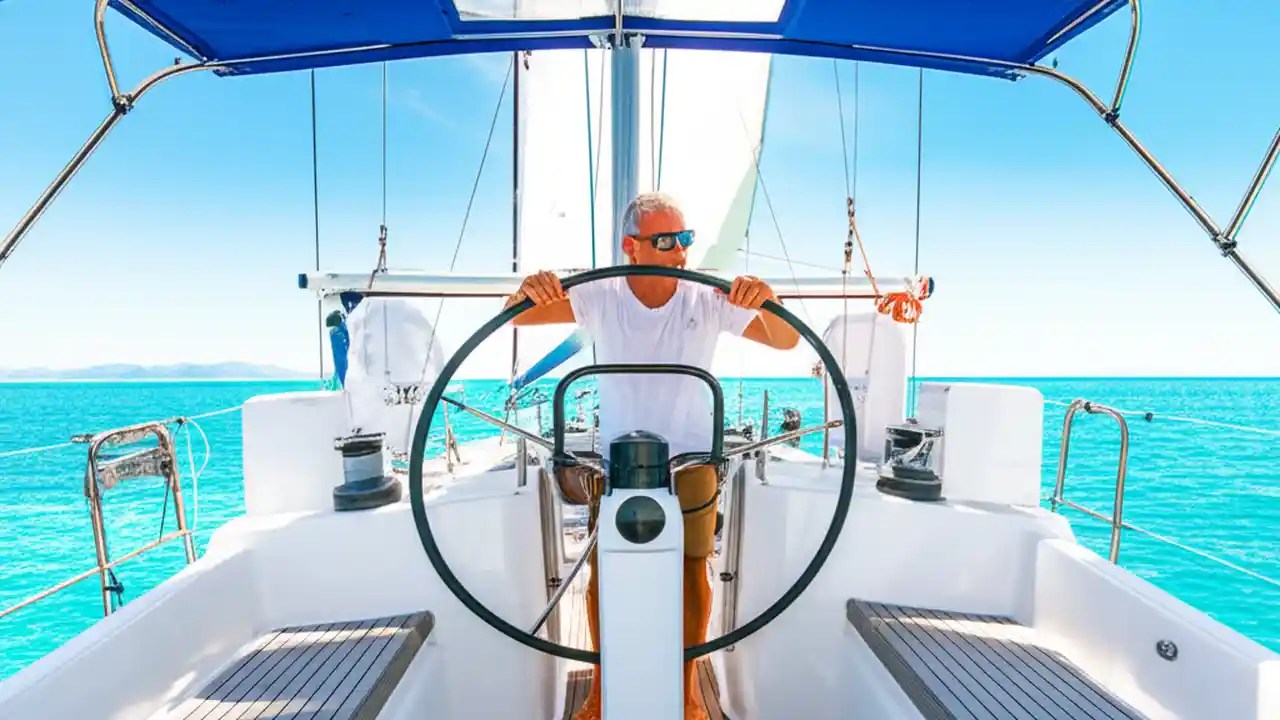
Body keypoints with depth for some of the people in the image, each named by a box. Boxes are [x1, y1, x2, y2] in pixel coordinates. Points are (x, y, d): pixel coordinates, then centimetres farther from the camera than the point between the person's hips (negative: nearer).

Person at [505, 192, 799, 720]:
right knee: (603, 571, 10)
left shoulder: (708, 301, -12)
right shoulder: (600, 299, -13)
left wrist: (767, 300, -31)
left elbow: (786, 341, -9)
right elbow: (517, 317, -11)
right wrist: (528, 292, -35)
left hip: (691, 459, 1)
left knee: (693, 570, 11)